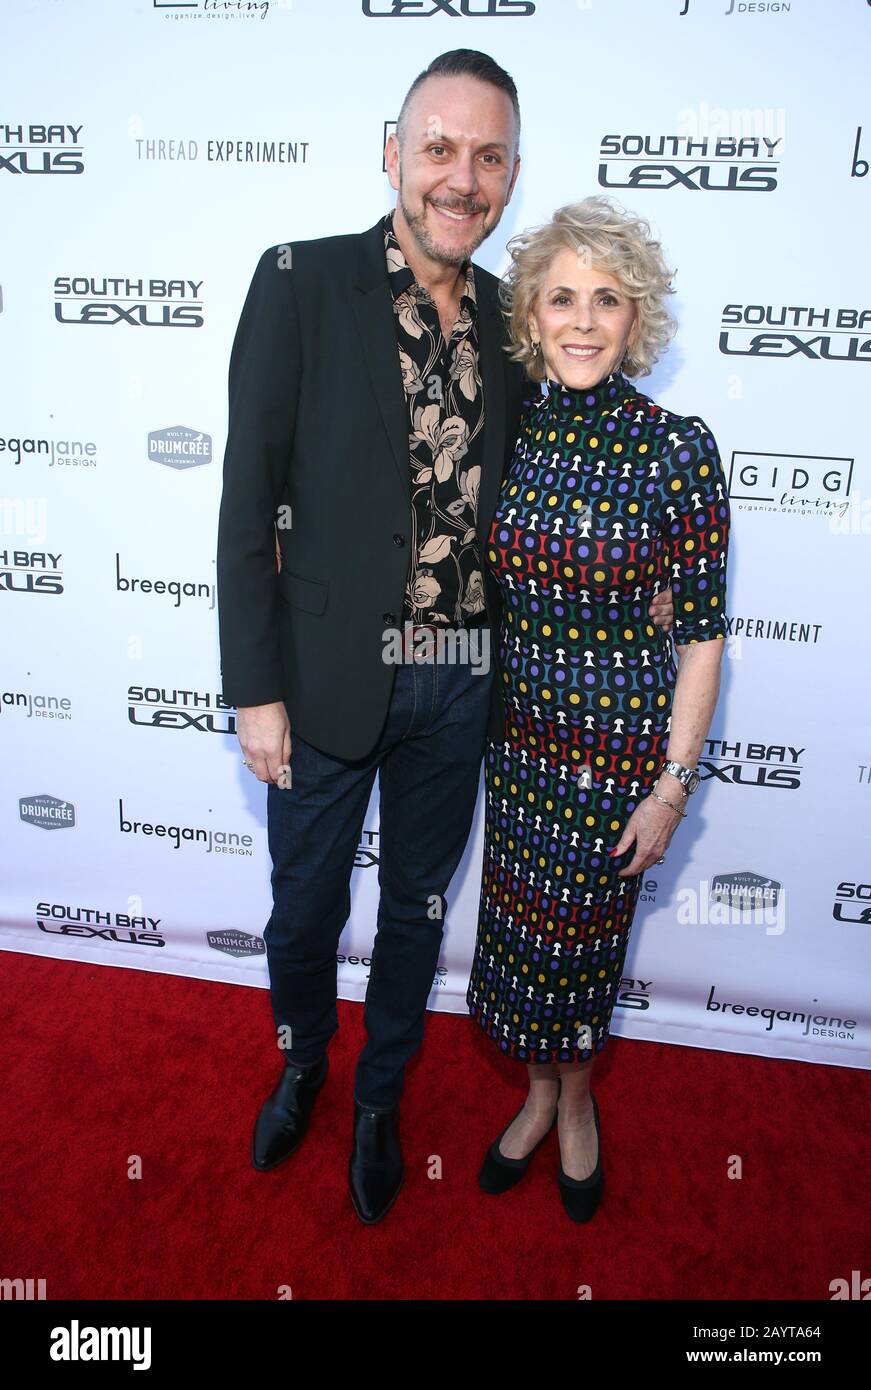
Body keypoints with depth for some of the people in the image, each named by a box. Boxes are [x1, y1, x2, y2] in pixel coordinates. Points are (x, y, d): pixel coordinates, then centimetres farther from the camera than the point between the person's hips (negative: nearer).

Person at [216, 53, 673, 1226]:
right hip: (329, 678, -3)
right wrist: (256, 687, -11)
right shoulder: (300, 282, -7)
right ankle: (302, 1066, 49)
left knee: (416, 908, 19)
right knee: (304, 910, 17)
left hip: (460, 687, 3)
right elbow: (251, 498, -9)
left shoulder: (510, 320, 4)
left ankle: (380, 1098, 46)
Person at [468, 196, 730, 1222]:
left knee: (586, 931, 13)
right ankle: (539, 1093, 45)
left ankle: (577, 1102, 44)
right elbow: (486, 588, 8)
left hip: (623, 735, -3)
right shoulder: (507, 434, -3)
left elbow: (701, 632, -11)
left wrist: (672, 786, -11)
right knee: (516, 919, 17)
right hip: (519, 725, 4)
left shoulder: (678, 450, -14)